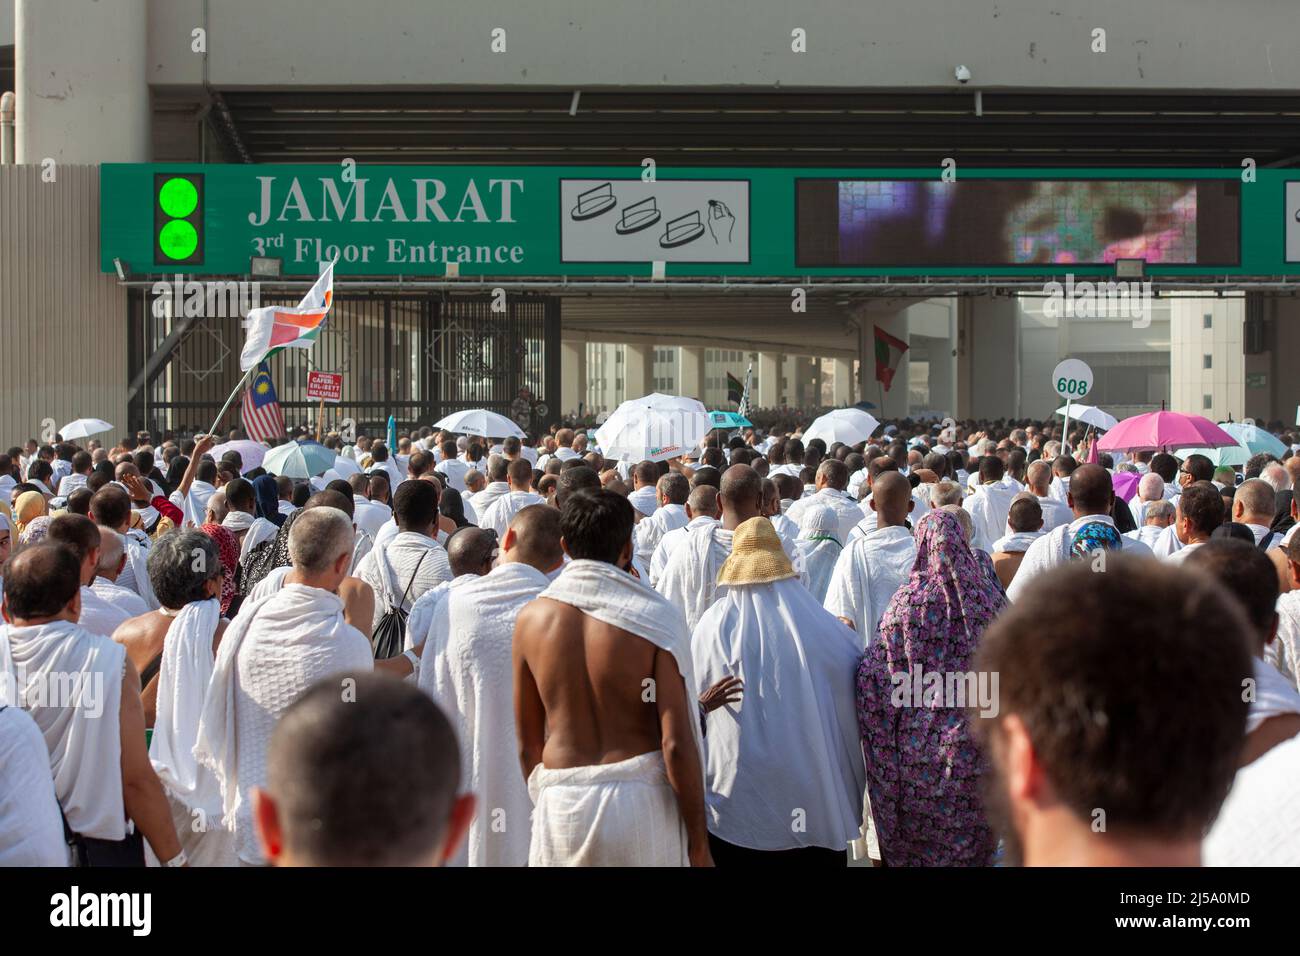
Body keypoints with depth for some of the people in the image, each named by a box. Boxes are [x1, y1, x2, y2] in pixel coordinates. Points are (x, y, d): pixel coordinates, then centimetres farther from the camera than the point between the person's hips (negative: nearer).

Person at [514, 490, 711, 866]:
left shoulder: (531, 618, -1)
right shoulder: (657, 617, -9)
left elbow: (527, 743, 6)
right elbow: (676, 743, -12)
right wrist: (698, 839, -3)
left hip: (561, 806, 2)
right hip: (641, 802, -2)